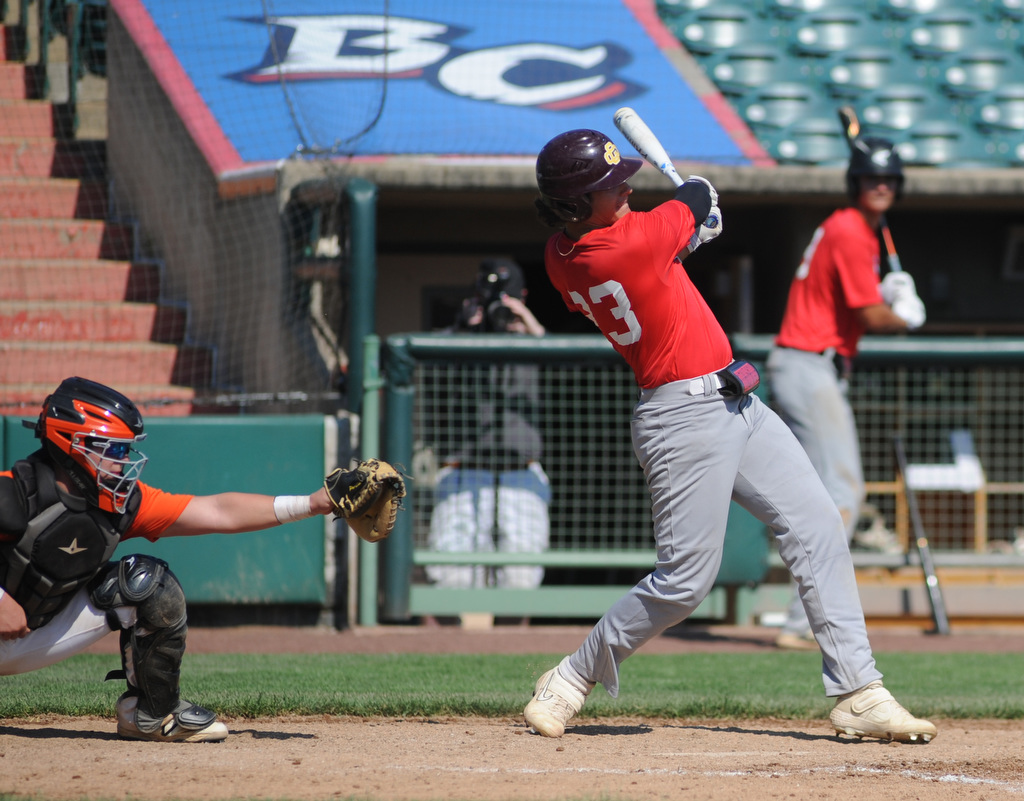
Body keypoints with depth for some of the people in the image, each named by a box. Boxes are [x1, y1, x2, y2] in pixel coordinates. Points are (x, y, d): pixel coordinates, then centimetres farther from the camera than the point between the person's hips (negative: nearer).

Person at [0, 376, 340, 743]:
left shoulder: (123, 502, -6)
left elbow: (218, 513, -5)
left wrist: (310, 504, -10)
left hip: (43, 637, 6)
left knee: (149, 583, -6)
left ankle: (154, 712, 6)